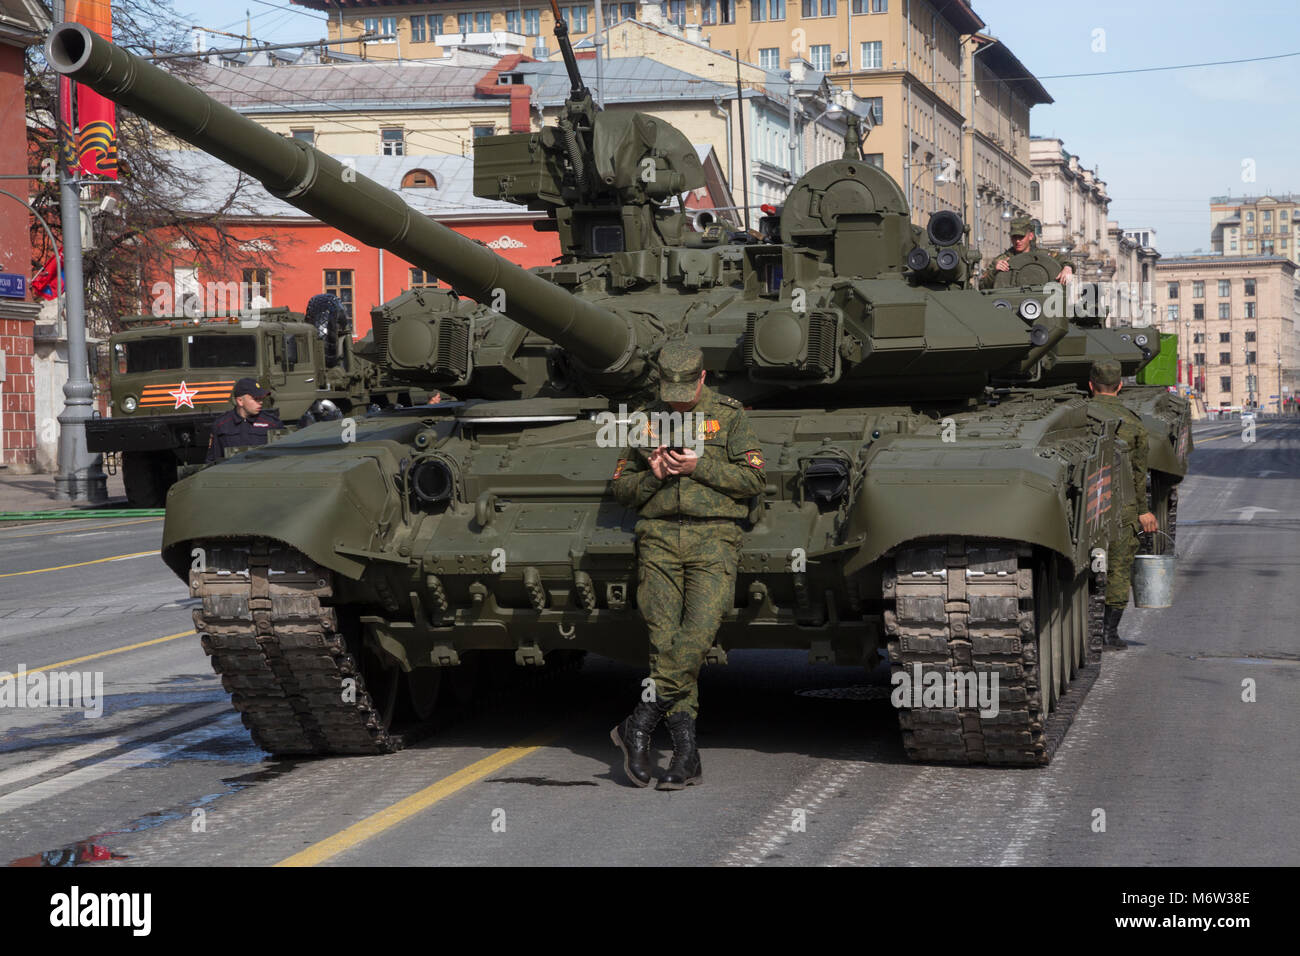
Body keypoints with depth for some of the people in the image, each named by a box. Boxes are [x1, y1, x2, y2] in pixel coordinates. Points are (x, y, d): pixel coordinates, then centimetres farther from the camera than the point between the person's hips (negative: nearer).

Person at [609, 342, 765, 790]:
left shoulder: (730, 415, 6)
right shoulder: (646, 419, 14)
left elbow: (754, 479, -1)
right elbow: (622, 488, 16)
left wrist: (701, 466, -11)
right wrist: (654, 476, -4)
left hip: (713, 538, -2)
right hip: (659, 538, 2)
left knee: (698, 631, -20)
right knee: (664, 640, -5)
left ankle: (639, 725, -10)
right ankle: (686, 756, -3)